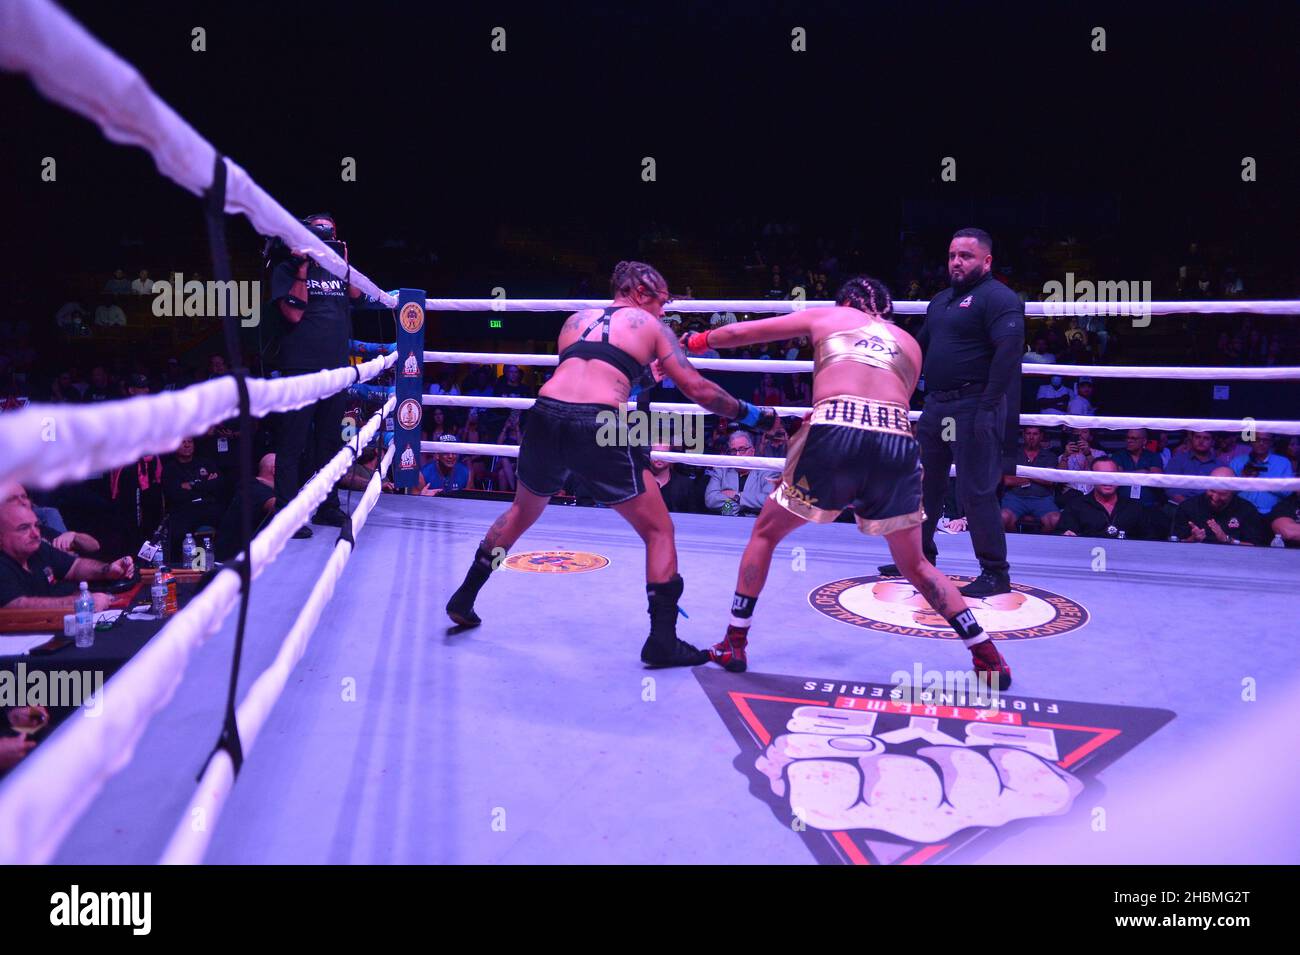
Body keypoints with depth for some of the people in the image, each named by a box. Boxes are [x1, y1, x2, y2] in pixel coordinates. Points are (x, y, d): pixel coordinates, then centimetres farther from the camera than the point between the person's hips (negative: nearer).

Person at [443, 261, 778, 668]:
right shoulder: (649, 325, 15)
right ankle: (663, 641, 5)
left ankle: (464, 599, 39)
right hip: (598, 427, -4)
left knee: (522, 511, 32)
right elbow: (697, 390, 10)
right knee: (659, 532, 11)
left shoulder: (576, 319, 25)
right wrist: (749, 414, 22)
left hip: (546, 416, 5)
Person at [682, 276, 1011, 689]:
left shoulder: (826, 316, 24)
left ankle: (734, 643, 19)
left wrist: (695, 341, 45)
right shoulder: (910, 344, 29)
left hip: (834, 435, -2)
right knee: (915, 565, 21)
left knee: (765, 533, 20)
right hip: (897, 442, 3)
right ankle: (989, 658, 17)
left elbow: (737, 333, 28)